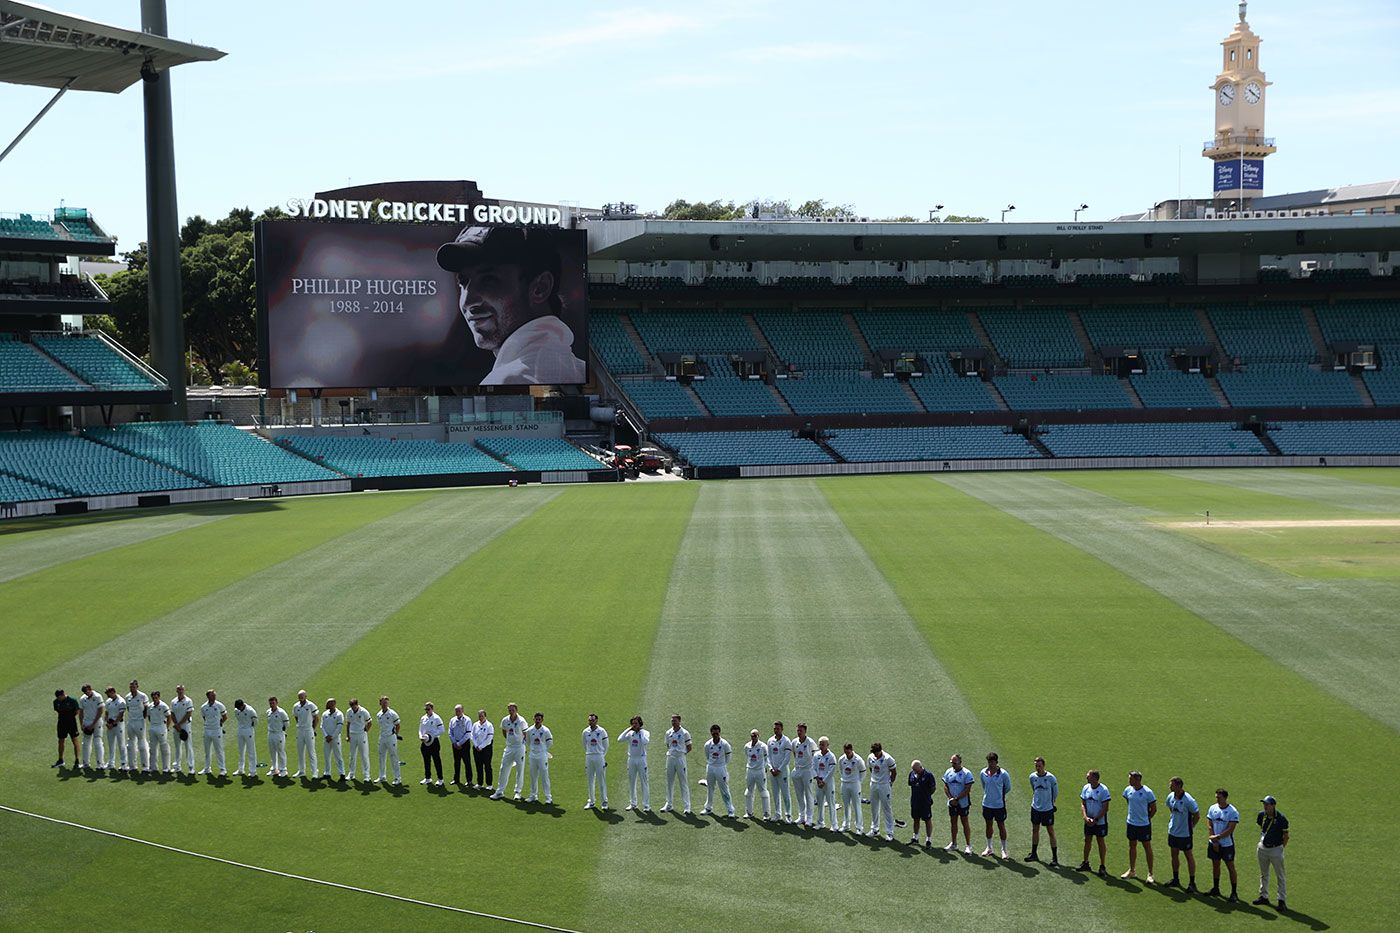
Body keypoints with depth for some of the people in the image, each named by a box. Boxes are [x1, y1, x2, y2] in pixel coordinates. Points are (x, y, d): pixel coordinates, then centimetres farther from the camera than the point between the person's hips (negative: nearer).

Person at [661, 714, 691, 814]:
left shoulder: (684, 733, -5)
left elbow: (689, 747, 1)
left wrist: (683, 753, -3)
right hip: (670, 758, 5)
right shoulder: (668, 733, 8)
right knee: (669, 782, 10)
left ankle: (687, 806, -1)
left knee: (684, 783, -3)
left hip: (680, 759, -5)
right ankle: (669, 804, 19)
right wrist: (670, 752, 6)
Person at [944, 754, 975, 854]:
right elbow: (945, 786, 7)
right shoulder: (948, 772, 5)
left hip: (963, 803, -5)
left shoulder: (966, 773, -11)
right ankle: (954, 844, 23)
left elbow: (967, 789, -14)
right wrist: (950, 798, -8)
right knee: (953, 822, 12)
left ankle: (968, 845, 6)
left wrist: (956, 799, -17)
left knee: (965, 823, 0)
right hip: (952, 803, 5)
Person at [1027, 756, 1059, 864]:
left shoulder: (1050, 777, -14)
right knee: (1035, 830, 13)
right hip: (1035, 808, 5)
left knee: (1051, 831, -1)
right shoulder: (1032, 777, -1)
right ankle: (1034, 854, 25)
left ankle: (1055, 857, 4)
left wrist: (1051, 802, 9)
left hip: (1047, 809, -4)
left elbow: (1056, 792, 1)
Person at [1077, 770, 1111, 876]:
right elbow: (1083, 804, 5)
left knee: (1101, 842, 4)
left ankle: (1102, 866, 12)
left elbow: (1105, 808, -15)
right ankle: (1085, 863, 25)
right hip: (1088, 821, 5)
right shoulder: (1086, 788, 0)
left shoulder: (1103, 790, -17)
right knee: (1087, 840, 12)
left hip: (1100, 822, -5)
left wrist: (1095, 820, -18)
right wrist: (1085, 817, -10)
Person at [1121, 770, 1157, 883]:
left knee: (1147, 847, 2)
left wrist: (1147, 818, -1)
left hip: (1144, 824, -5)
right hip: (1131, 823, 5)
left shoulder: (1147, 792, -17)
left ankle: (1150, 874, 9)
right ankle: (1132, 871, 29)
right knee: (1132, 846, 15)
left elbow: (1153, 809, -7)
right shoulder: (1128, 790, -2)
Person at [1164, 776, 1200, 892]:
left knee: (1189, 856, 3)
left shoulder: (1188, 800, -23)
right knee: (1174, 855, 16)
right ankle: (1175, 880, 30)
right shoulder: (1170, 797, -3)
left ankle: (1192, 883, 11)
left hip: (1185, 833, -7)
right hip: (1172, 831, 7)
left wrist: (1190, 827, -5)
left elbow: (1197, 816, -12)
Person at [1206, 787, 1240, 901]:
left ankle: (1234, 893, 6)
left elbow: (1230, 830, -17)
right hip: (1214, 843, 5)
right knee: (1215, 865, 14)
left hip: (1227, 844, -5)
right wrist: (1214, 841, -5)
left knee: (1231, 867, 0)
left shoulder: (1233, 812, -14)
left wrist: (1217, 837, -18)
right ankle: (1216, 889, 27)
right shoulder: (1213, 808, 2)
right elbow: (1210, 826, 3)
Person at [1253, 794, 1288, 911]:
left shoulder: (1281, 818, -18)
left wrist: (1282, 848, -7)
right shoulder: (1262, 815, -3)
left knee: (1280, 876, -1)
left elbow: (1286, 836, -8)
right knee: (1263, 874, 18)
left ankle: (1282, 900, 2)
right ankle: (1263, 896, 31)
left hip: (1276, 849, -6)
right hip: (1263, 848, 6)